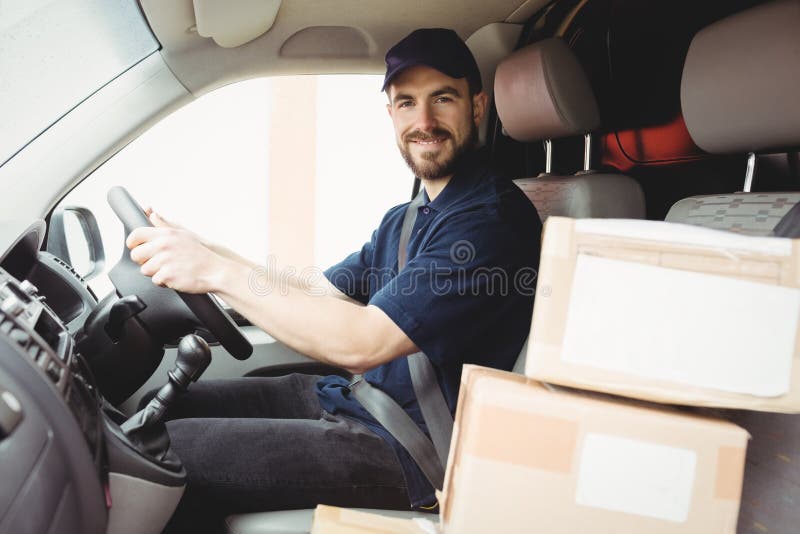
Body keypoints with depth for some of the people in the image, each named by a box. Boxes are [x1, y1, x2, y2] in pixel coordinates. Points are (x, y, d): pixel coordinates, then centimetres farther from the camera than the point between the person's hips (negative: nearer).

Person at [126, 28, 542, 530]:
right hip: (348, 396, 9)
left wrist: (218, 271, -23)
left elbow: (362, 342, -27)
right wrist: (198, 249, 3)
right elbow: (318, 294, 13)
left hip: (408, 451, -9)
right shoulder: (406, 218, 14)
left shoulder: (493, 219, -18)